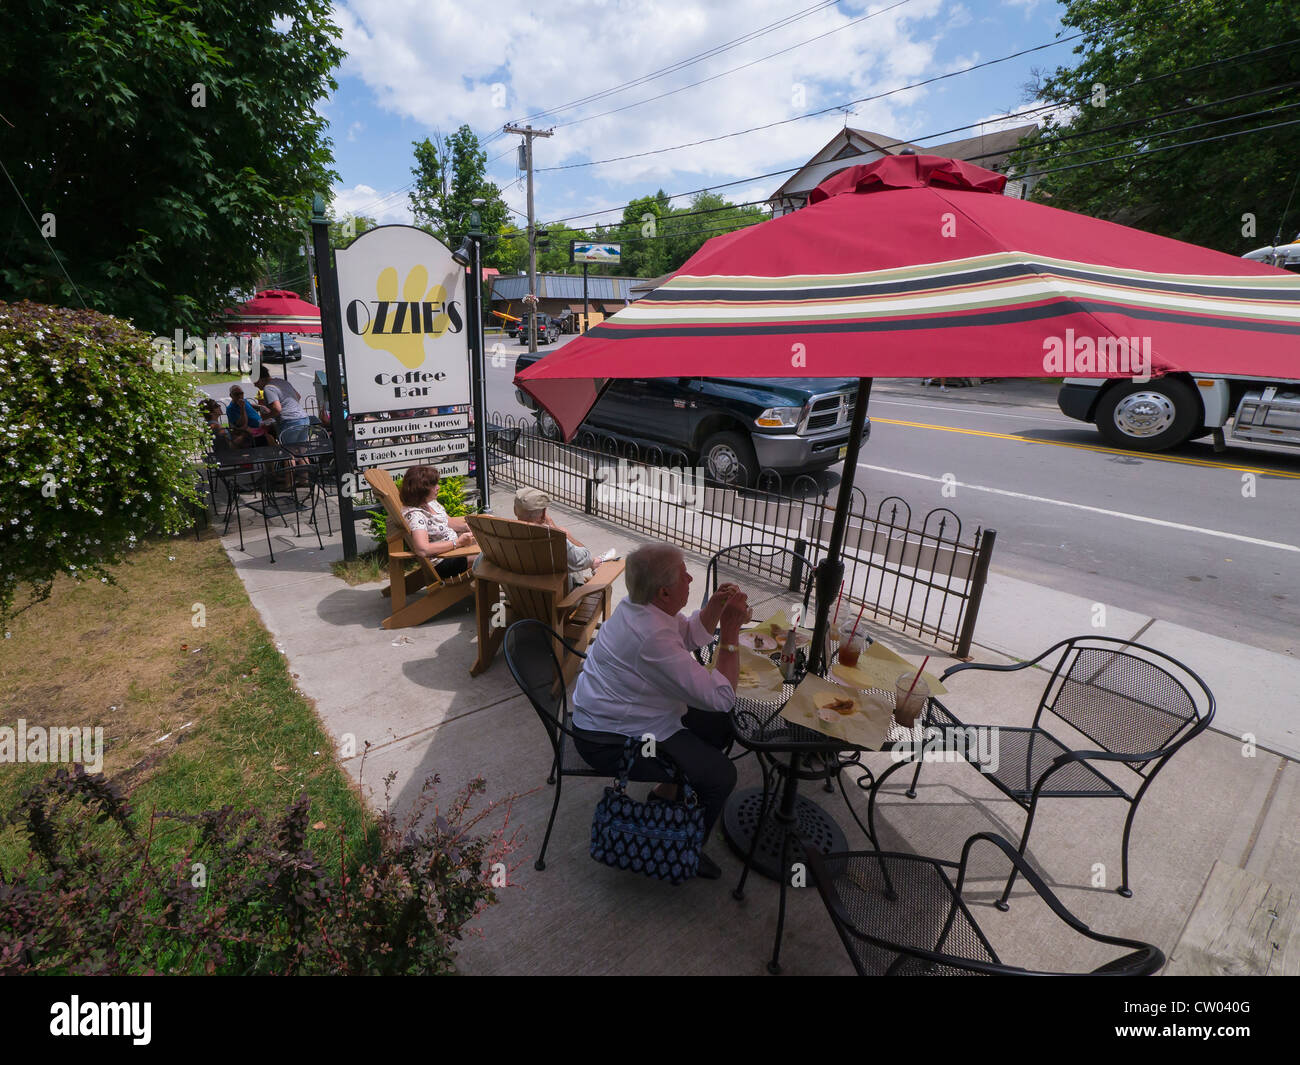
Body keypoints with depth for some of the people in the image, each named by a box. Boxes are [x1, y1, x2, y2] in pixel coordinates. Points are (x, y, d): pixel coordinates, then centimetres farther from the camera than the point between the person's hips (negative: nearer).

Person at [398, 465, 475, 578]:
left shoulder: (430, 501, 0)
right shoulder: (414, 514, -27)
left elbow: (449, 521, 15)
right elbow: (423, 549, -38)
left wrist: (468, 526, -4)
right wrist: (457, 543, -32)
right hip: (441, 563, -10)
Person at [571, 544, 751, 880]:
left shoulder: (638, 606, -4)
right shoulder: (653, 637, -33)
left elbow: (690, 634, 12)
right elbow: (721, 696, -28)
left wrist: (715, 606, -6)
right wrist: (731, 633, -22)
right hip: (609, 742, -10)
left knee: (721, 726, 13)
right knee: (721, 775, -13)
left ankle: (668, 791, 28)